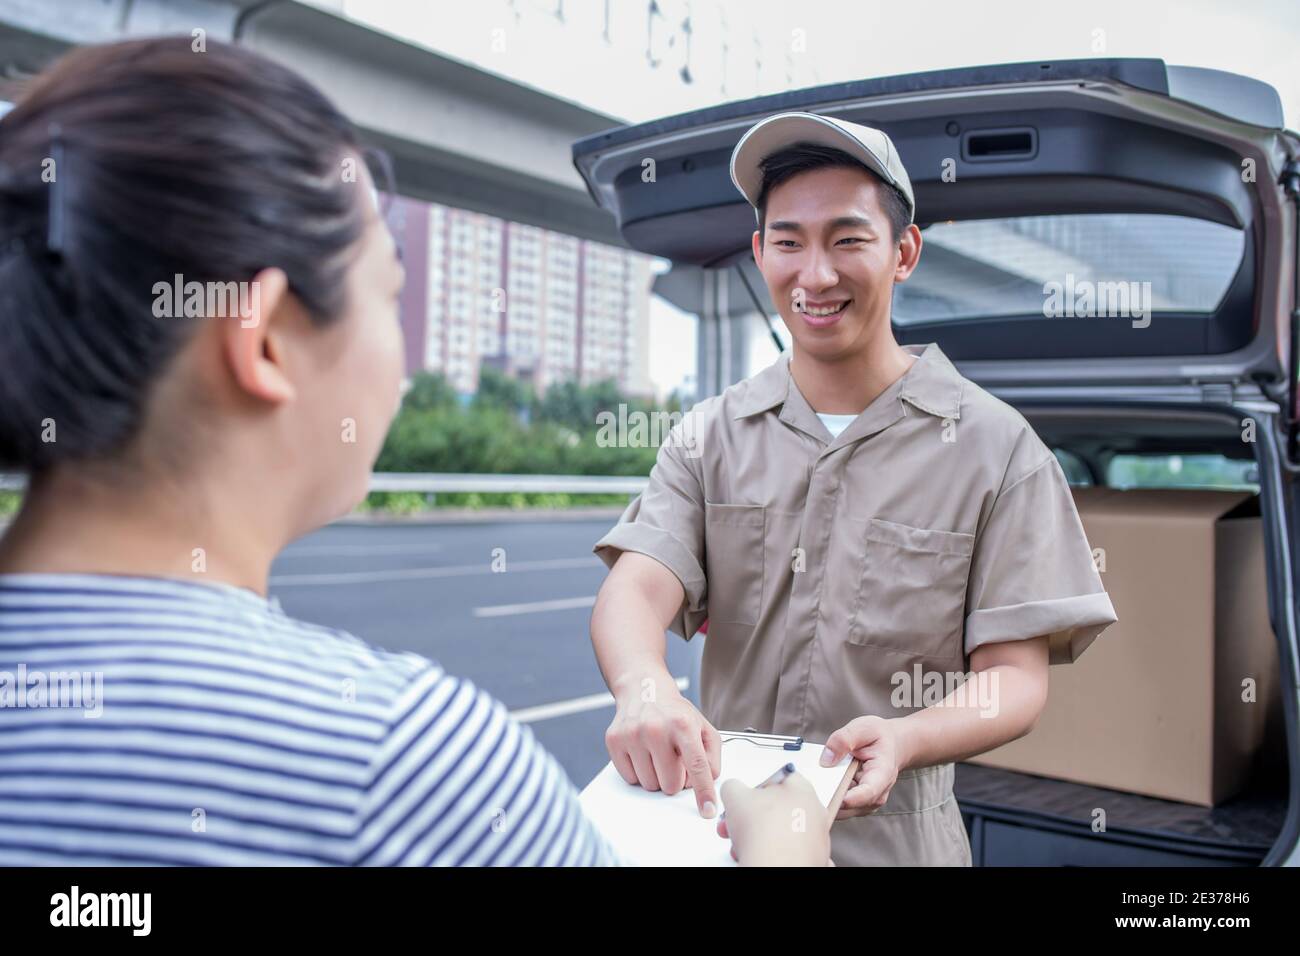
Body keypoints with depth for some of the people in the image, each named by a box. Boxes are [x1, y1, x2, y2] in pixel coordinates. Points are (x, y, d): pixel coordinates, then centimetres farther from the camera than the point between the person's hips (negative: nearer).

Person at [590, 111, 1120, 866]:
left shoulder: (994, 448, -8)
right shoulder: (710, 437, 0)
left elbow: (1016, 676, -9)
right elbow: (635, 588, -13)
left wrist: (901, 739, -29)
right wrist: (644, 689, -35)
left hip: (892, 838, -2)